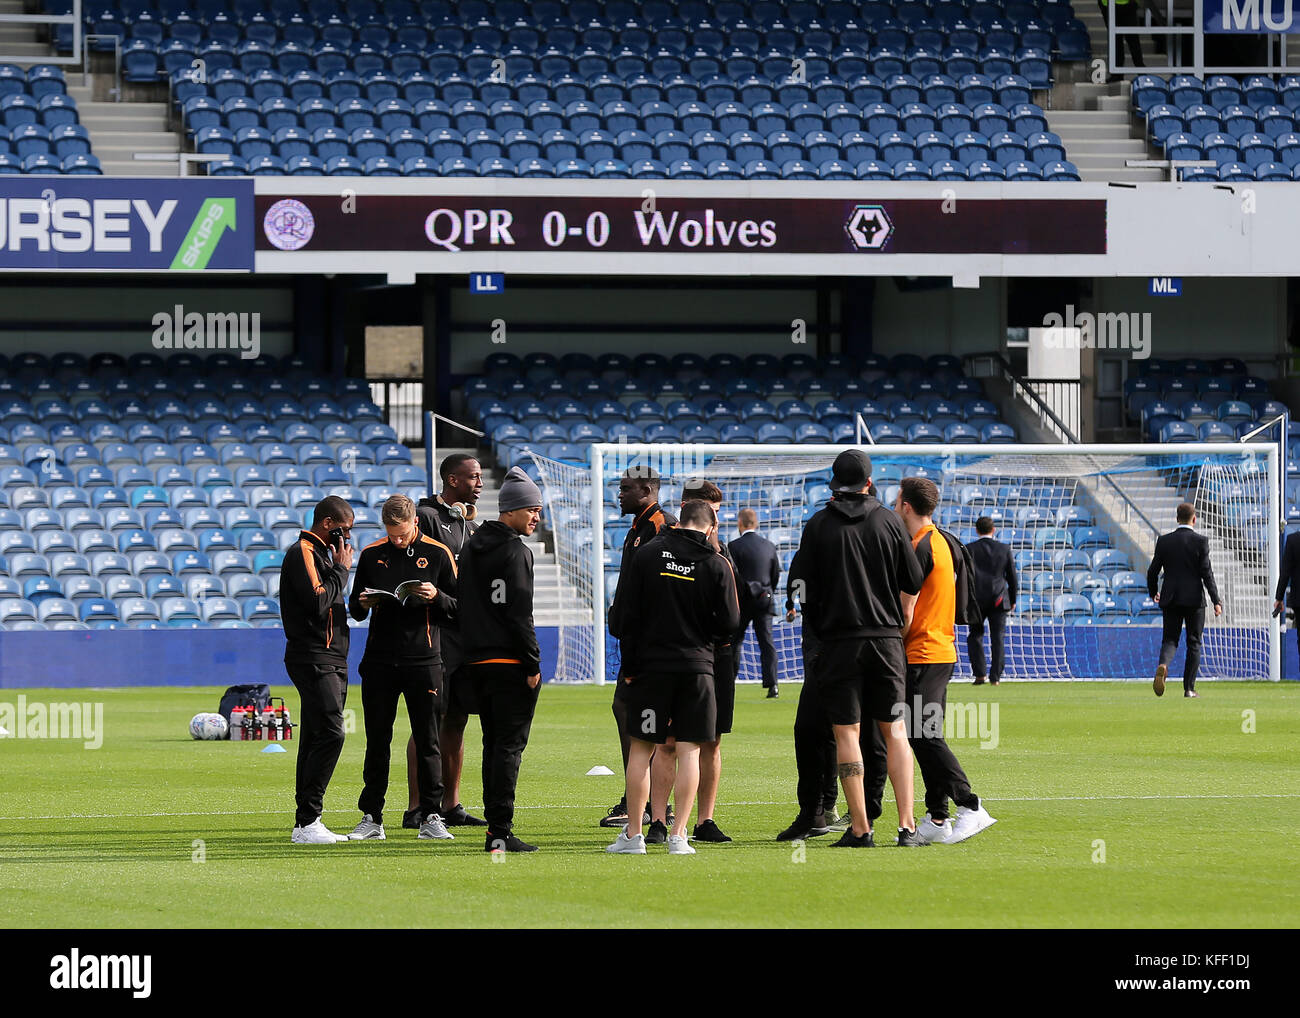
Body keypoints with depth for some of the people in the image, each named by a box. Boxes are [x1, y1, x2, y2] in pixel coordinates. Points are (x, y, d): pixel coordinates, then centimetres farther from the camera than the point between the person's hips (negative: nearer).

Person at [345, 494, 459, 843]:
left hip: (424, 660, -2)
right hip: (379, 660, 2)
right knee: (377, 740, 4)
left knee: (427, 741, 0)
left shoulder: (438, 554, 3)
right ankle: (371, 818, 9)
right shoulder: (372, 555, 9)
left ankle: (431, 816, 5)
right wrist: (363, 604, -6)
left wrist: (436, 597, -15)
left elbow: (459, 606, 5)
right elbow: (354, 608, 16)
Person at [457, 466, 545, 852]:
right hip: (510, 662, -8)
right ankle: (500, 831, -11)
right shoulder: (516, 552, -12)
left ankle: (496, 826, 18)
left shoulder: (471, 548, 15)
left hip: (477, 661, 8)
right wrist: (533, 664, -13)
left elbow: (461, 603, 18)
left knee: (493, 744, 15)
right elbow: (520, 615, -16)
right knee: (509, 745, -7)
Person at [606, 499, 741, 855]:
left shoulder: (648, 554, 1)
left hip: (650, 664, 1)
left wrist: (629, 666, 7)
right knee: (689, 750, 3)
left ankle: (633, 834, 5)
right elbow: (729, 623, -2)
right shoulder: (716, 565, -3)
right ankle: (678, 835, -1)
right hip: (696, 666, -1)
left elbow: (628, 614, 0)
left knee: (641, 748, 7)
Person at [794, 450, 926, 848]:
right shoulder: (888, 521, 2)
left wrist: (817, 631, 14)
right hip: (887, 641, 2)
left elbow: (808, 590, 1)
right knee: (894, 729, 6)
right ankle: (907, 825, -1)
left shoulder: (818, 526, -2)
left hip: (839, 640, -2)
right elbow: (913, 583, 7)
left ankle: (859, 828, -2)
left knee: (847, 732, 2)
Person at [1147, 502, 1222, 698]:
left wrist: (1153, 593, 22)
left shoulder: (1164, 541, 2)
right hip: (1194, 599, -2)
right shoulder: (1200, 542, -6)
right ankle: (1189, 688, 8)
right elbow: (1207, 573, -11)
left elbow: (1153, 571, 4)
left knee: (1170, 640, 6)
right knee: (1194, 643, 9)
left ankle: (1163, 665, -27)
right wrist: (1216, 601, -10)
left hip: (1170, 600, 2)